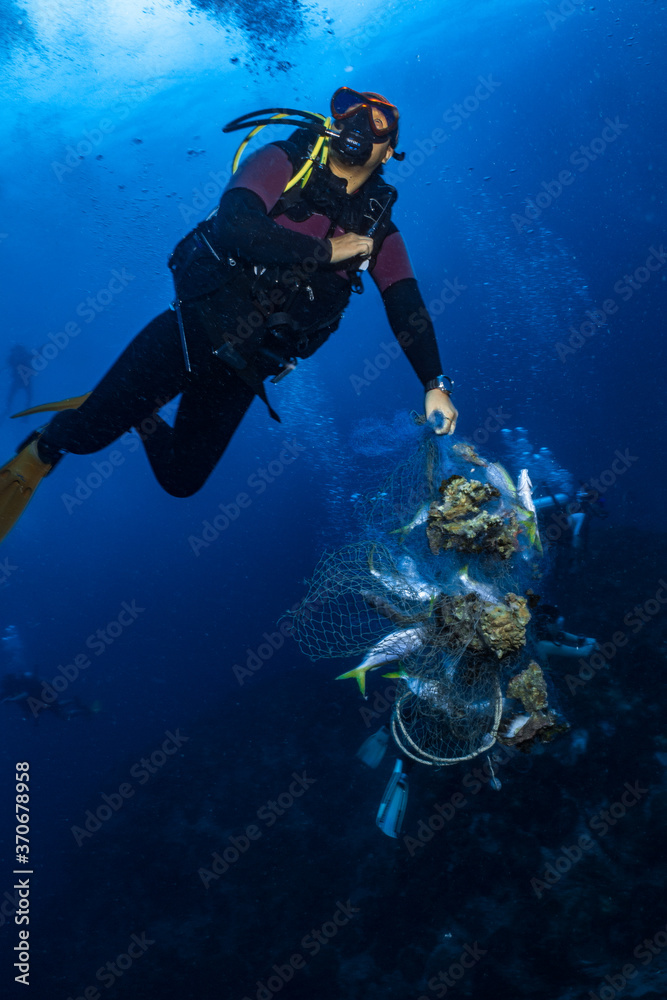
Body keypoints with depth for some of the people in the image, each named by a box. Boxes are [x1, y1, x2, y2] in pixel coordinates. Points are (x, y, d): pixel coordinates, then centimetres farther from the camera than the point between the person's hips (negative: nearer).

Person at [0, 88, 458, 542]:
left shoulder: (378, 228, 4)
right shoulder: (283, 163, -6)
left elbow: (408, 307, -4)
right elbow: (234, 226, -24)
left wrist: (435, 384, -15)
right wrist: (326, 251, -19)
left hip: (244, 368, 4)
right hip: (194, 330, -3)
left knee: (180, 479, 8)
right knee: (90, 432, -8)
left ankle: (138, 415, 37)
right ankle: (43, 451, 28)